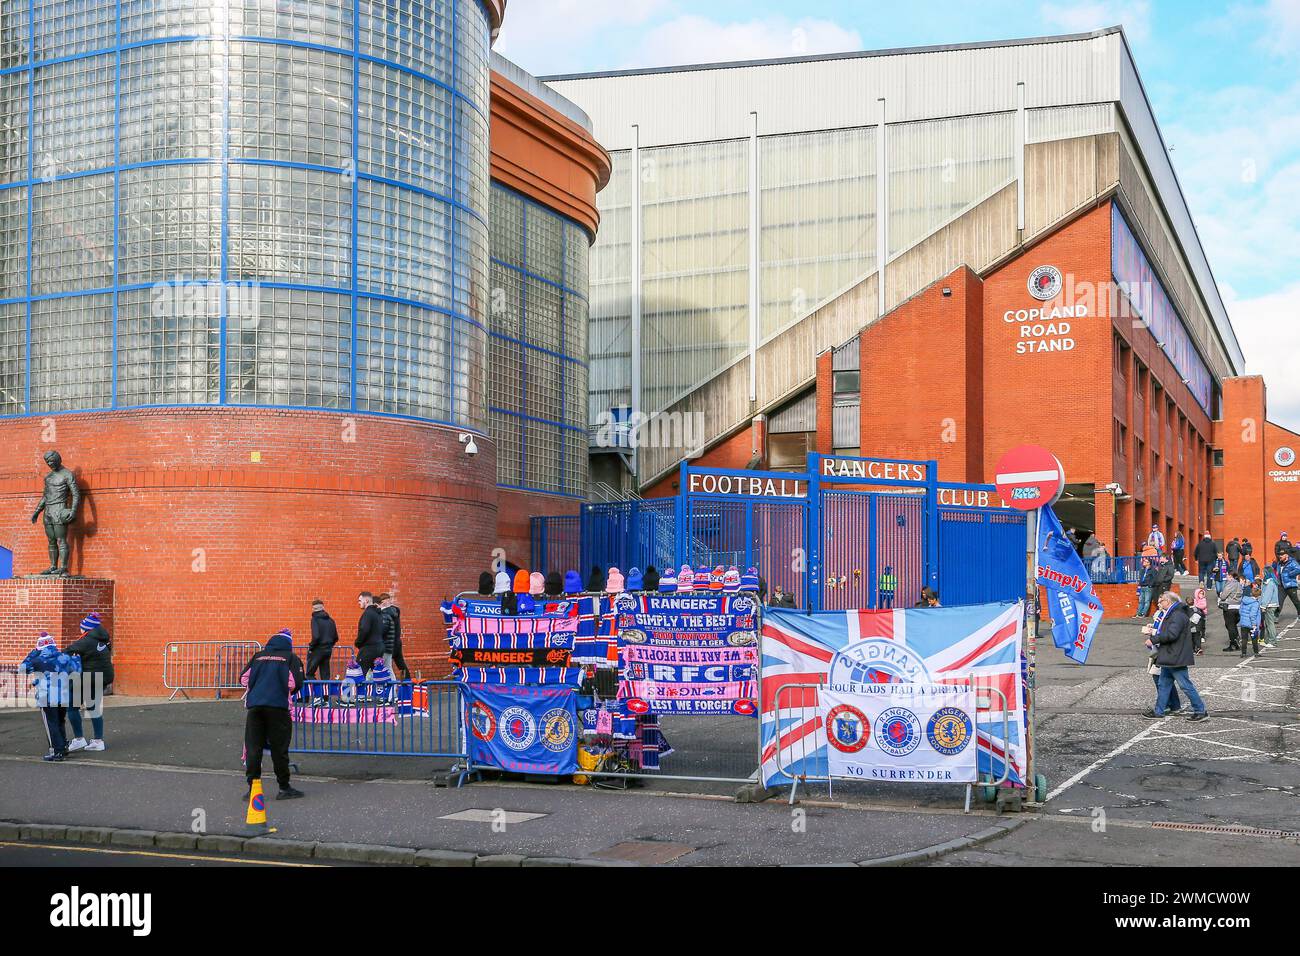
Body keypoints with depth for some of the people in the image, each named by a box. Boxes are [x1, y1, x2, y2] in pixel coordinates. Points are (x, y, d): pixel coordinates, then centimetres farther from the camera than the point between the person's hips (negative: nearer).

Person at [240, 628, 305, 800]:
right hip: (278, 706, -3)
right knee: (279, 747, 3)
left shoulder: (258, 656, 15)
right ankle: (284, 788, 7)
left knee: (253, 747, 7)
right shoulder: (291, 658, 6)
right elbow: (295, 683, -1)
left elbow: (244, 679, 13)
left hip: (254, 704, 3)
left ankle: (252, 787, 8)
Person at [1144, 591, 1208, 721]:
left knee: (1186, 686, -5)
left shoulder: (1178, 615, -17)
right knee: (1164, 684, 14)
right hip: (1169, 658, 11)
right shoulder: (1170, 615, 17)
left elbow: (1171, 634, -27)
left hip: (1176, 658, -11)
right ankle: (1158, 711, 20)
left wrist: (1153, 640, -19)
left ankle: (1201, 711, 2)